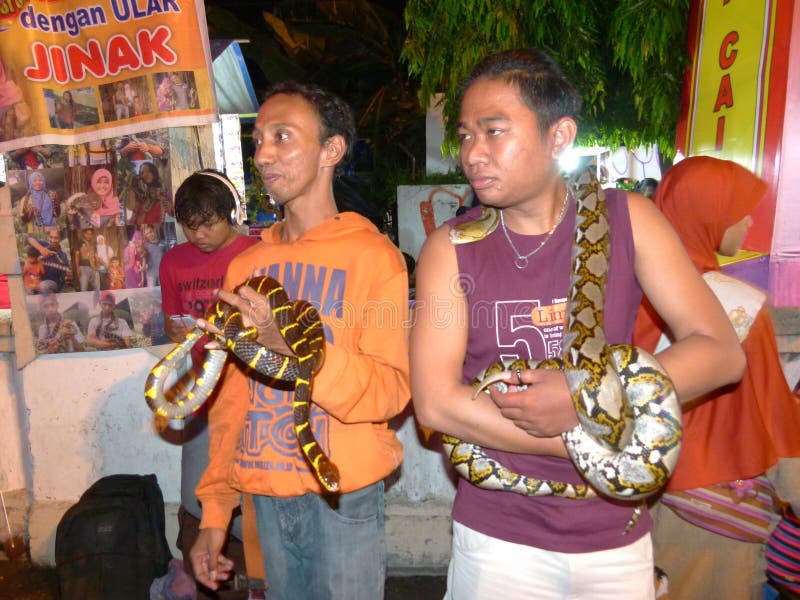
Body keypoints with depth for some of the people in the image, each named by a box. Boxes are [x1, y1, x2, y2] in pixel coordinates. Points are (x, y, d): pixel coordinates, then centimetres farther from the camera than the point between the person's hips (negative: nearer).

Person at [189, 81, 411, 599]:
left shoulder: (374, 255, -10)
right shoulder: (245, 265, 6)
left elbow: (390, 391, -16)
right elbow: (234, 394, 8)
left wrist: (293, 343, -30)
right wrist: (215, 509, 8)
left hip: (343, 498, -4)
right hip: (267, 497, 5)